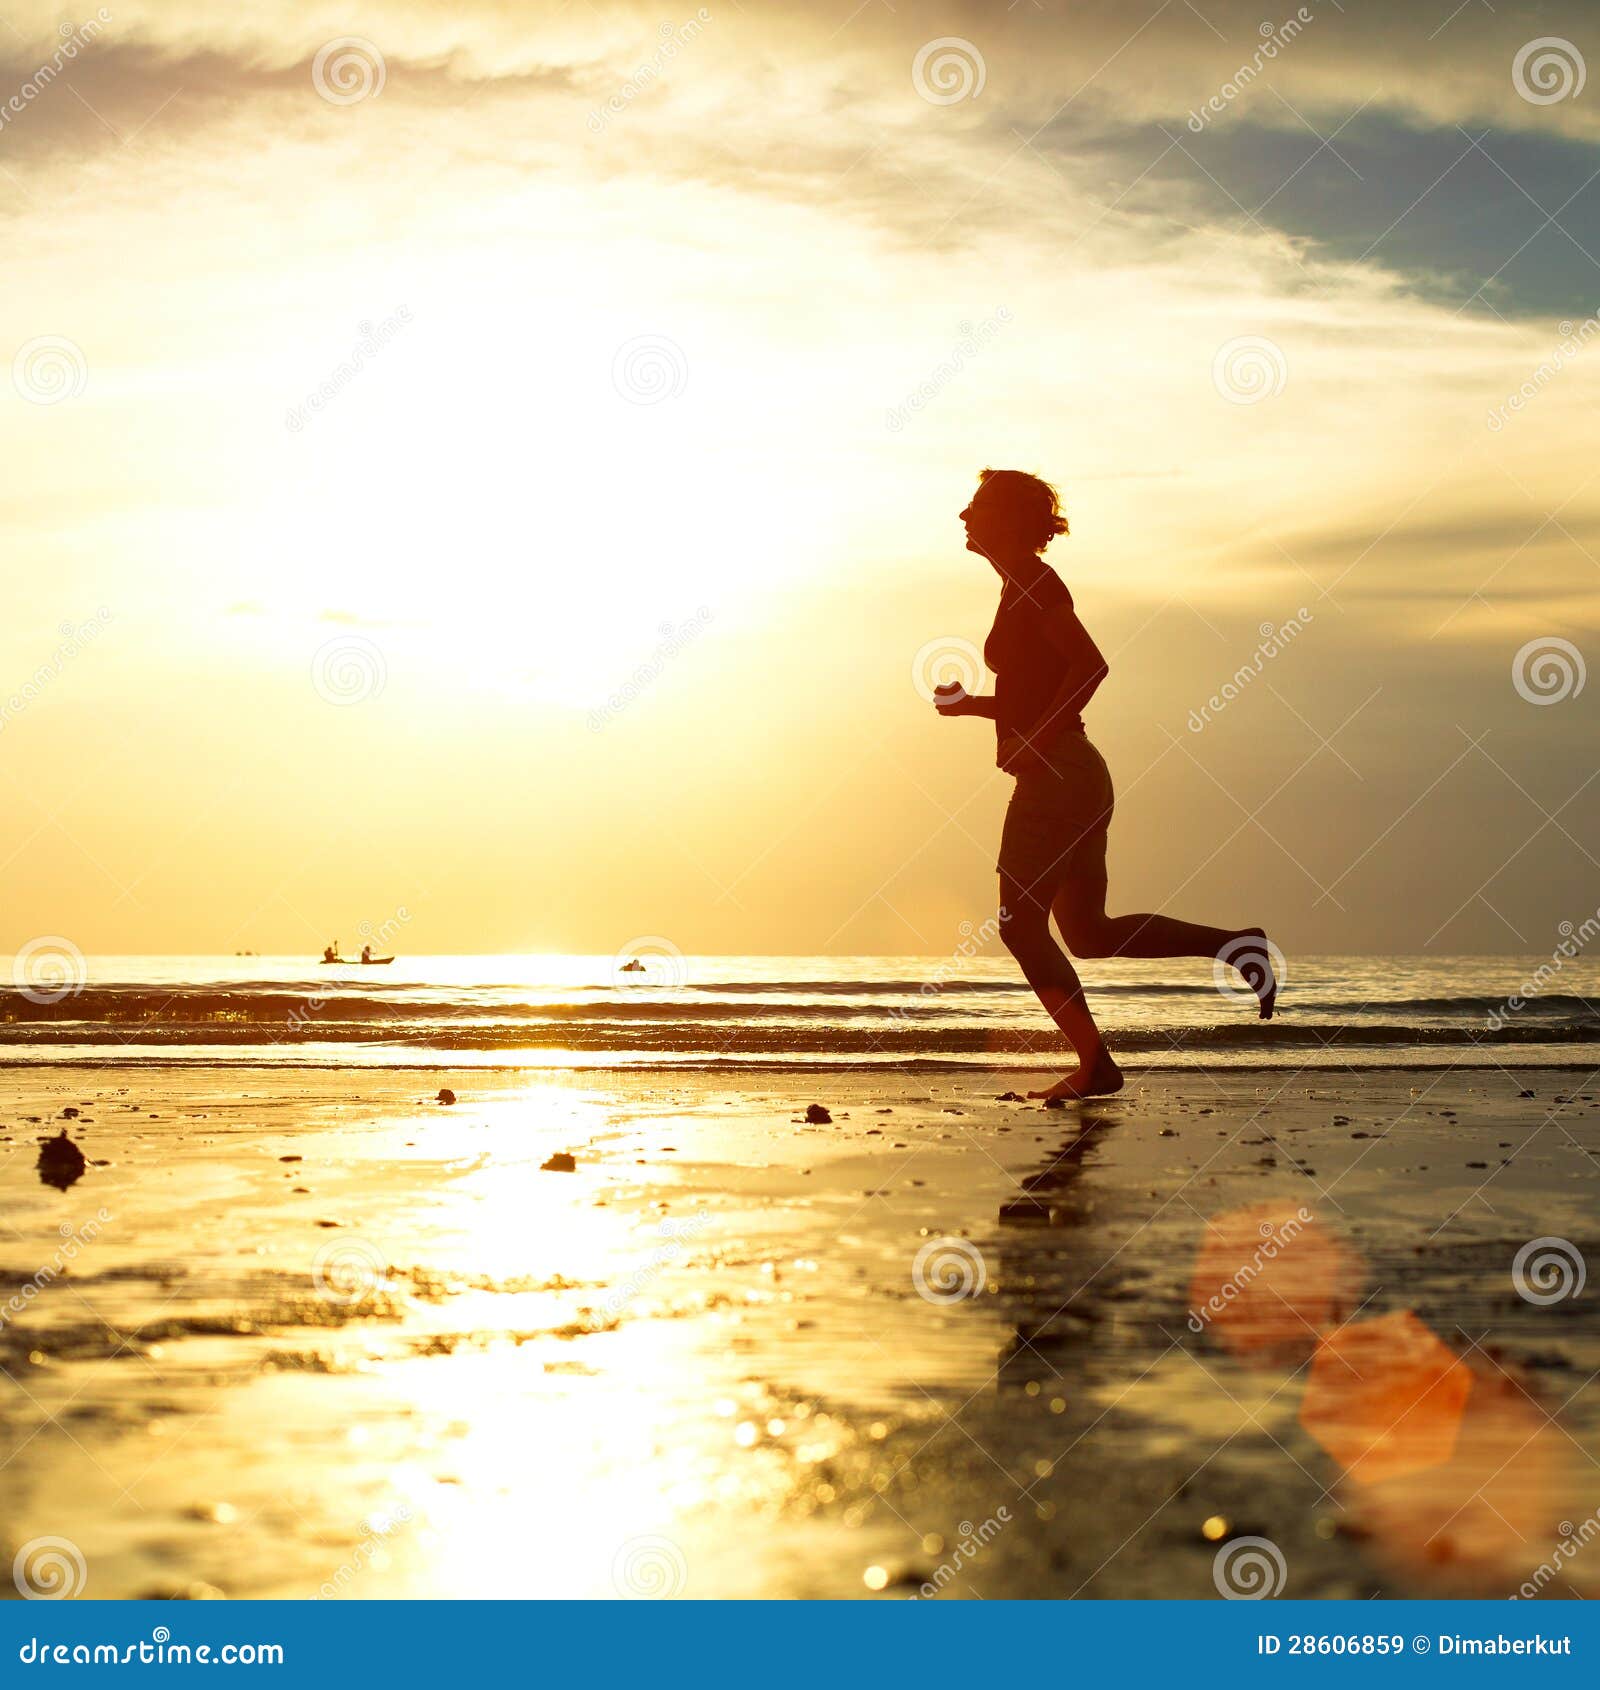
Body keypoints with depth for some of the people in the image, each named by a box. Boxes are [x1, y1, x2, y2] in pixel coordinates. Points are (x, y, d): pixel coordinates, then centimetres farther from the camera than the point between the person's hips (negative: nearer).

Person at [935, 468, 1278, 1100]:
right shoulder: (1024, 586, 21)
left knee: (1020, 923, -6)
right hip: (1074, 775, 10)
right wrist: (970, 705, 15)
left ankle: (1095, 1064, -6)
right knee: (1090, 932, 11)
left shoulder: (1031, 582, -8)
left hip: (1056, 775, -10)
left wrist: (1033, 740, -20)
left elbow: (1091, 665, -20)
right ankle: (1236, 945, 8)